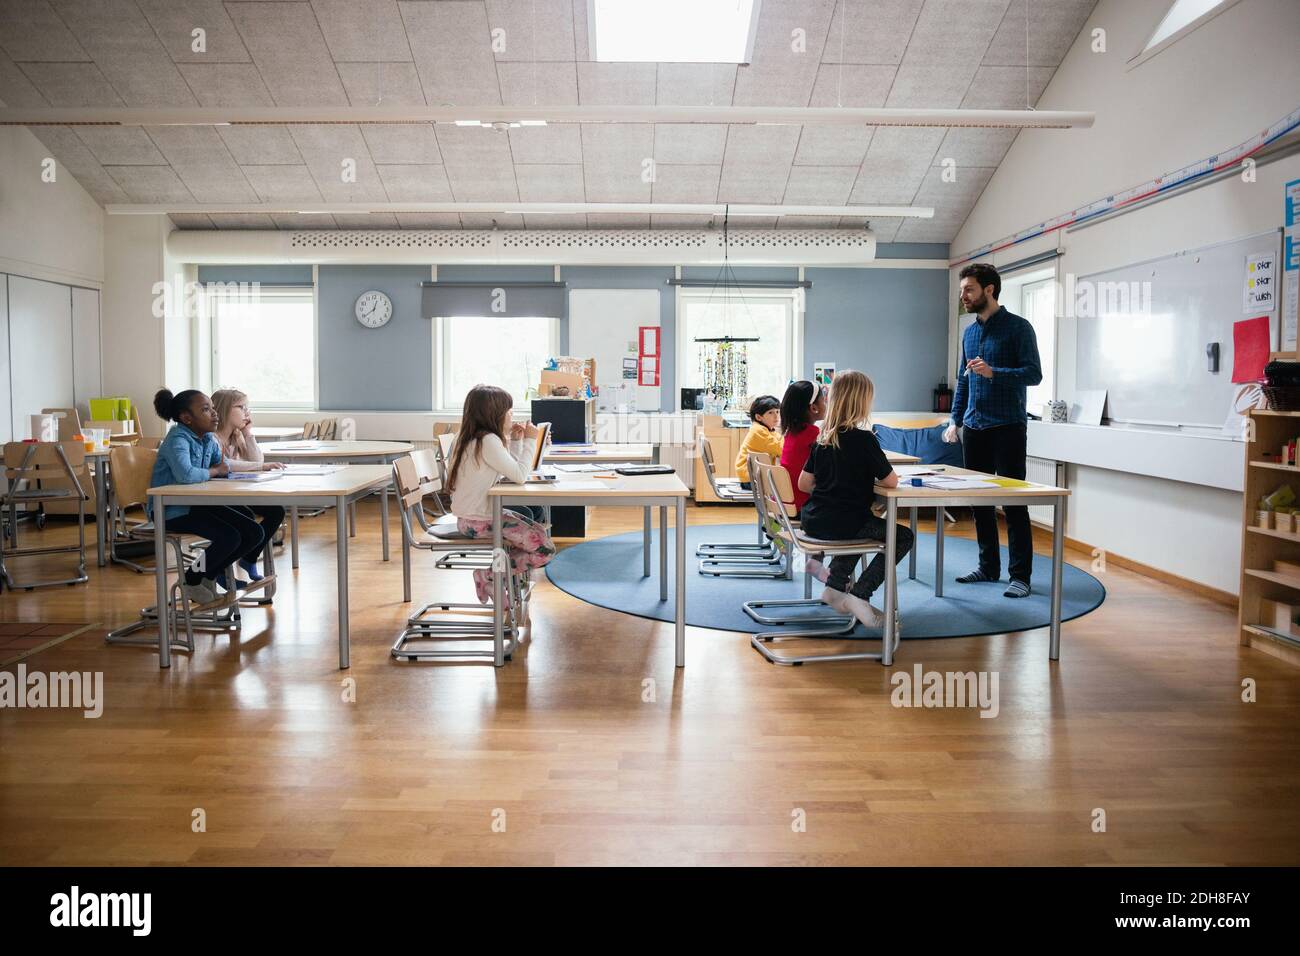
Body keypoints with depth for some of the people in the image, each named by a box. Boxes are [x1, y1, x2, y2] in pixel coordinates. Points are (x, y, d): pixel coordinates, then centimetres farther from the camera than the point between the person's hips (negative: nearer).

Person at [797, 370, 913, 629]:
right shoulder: (864, 438, -12)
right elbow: (891, 481, -8)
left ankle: (835, 587, 27)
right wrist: (869, 478, 13)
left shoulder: (822, 438, 7)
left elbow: (804, 483, 10)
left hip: (813, 523, 7)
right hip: (841, 526, -7)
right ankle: (860, 595, -2)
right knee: (903, 537, 11)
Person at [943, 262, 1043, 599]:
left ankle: (1020, 576, 1)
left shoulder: (1018, 327, -6)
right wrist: (955, 420, 11)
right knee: (979, 500, 11)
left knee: (1014, 502, -4)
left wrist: (994, 373, -26)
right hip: (974, 428, 7)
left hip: (1007, 427, -7)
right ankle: (988, 567, 22)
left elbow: (1034, 373, -12)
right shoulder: (969, 332, 14)